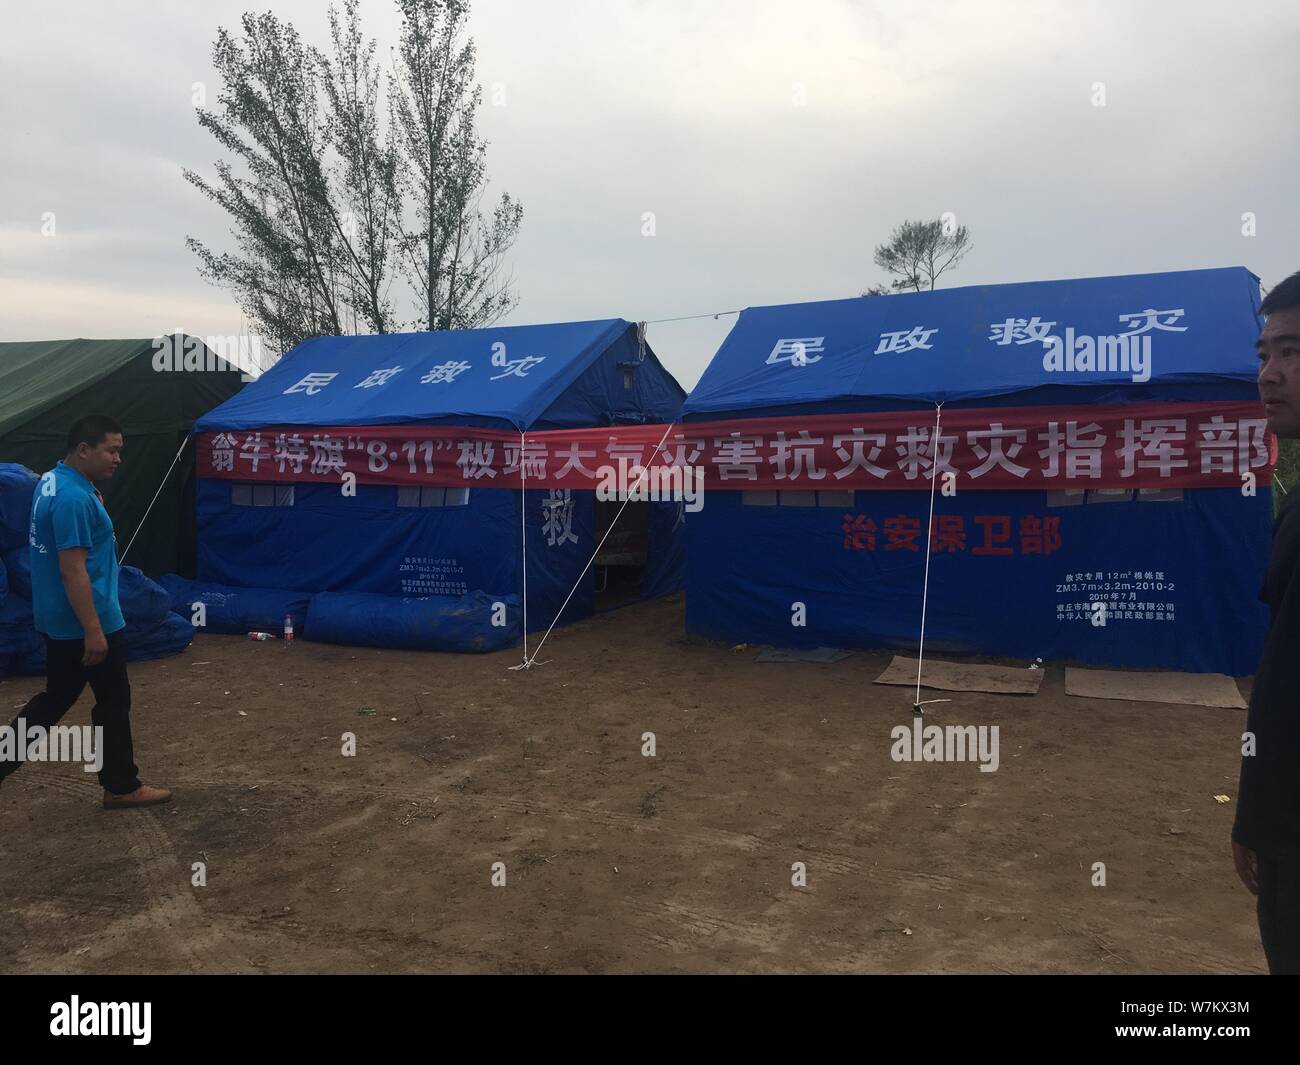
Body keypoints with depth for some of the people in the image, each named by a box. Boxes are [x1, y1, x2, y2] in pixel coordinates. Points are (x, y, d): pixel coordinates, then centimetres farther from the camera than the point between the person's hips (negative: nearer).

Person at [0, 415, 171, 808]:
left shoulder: (52, 481, 8)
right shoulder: (74, 498, -24)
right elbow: (72, 570, -26)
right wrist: (93, 631, -24)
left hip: (57, 621, 9)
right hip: (86, 624, -9)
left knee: (55, 698, 19)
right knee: (113, 702, 5)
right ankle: (121, 787, 18)